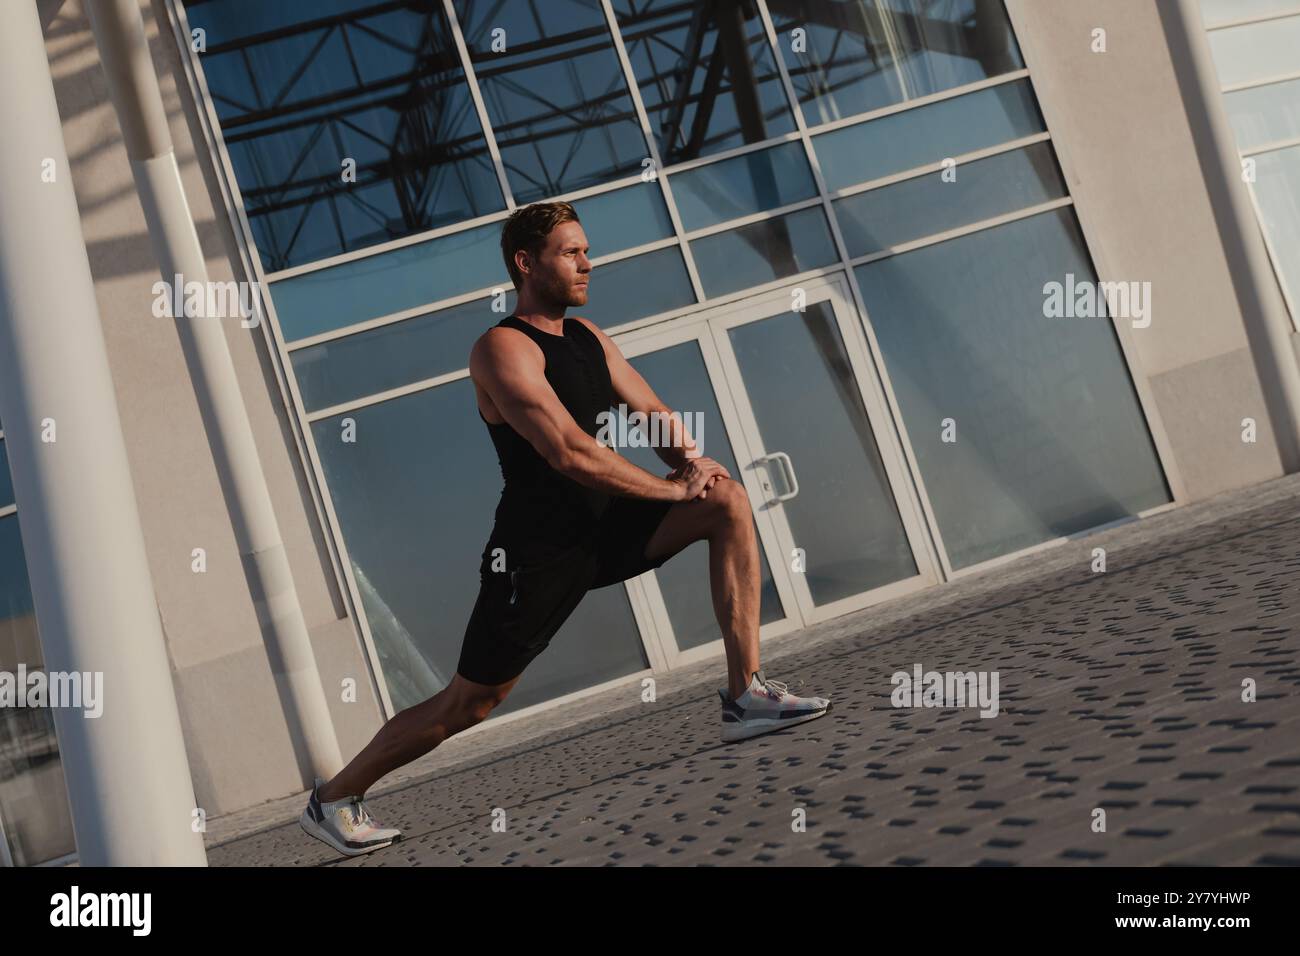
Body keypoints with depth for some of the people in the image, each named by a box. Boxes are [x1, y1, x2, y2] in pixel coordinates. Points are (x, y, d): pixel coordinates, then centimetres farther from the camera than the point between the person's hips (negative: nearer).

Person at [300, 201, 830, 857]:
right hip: (538, 552, -7)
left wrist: (689, 458, -10)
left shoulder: (588, 336, 10)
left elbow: (653, 413, 12)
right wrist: (672, 489, -20)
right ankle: (333, 797, 22)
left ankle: (746, 696, -9)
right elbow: (570, 454, -27)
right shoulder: (502, 349, -16)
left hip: (605, 530, 7)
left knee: (727, 500, -9)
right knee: (467, 705, 0)